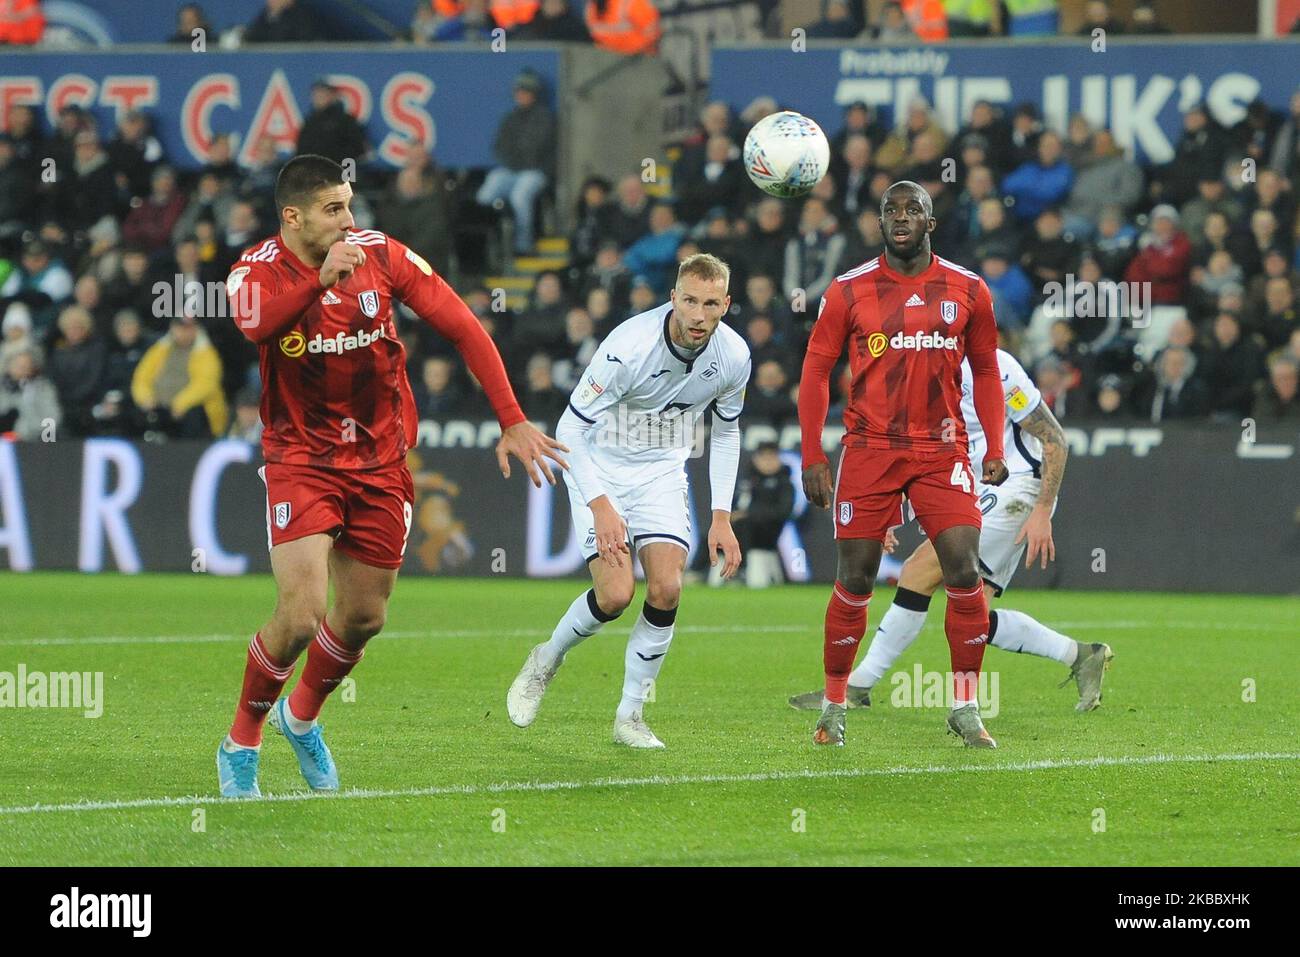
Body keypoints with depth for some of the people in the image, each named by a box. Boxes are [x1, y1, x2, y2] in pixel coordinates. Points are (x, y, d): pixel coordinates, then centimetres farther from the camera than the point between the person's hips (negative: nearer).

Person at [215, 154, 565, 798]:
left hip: (380, 461, 4)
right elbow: (255, 323, -39)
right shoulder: (259, 270, -14)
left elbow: (463, 328, -4)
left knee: (363, 619, 9)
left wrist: (512, 422, -11)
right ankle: (241, 743, 7)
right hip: (301, 460, -4)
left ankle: (301, 717, 39)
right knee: (300, 617, -16)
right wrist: (321, 279, -55)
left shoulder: (381, 255, -7)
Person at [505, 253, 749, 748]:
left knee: (666, 588, -14)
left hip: (663, 469, 4)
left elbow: (725, 432, 7)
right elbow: (571, 428, -22)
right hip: (600, 465, -4)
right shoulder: (629, 347, -29)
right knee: (615, 593, -18)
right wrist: (601, 505, -29)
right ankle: (545, 662, 13)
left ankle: (630, 715, 2)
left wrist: (721, 517, 2)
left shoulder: (733, 355, -12)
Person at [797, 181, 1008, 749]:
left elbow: (985, 371, 14)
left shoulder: (967, 291, 5)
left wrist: (995, 449, 4)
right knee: (855, 579, 1)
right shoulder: (848, 291, 1)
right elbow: (815, 370, 4)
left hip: (942, 451, 1)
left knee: (964, 570, -11)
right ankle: (834, 706, 15)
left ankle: (965, 707, -1)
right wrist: (812, 457, -2)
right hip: (869, 449, -1)